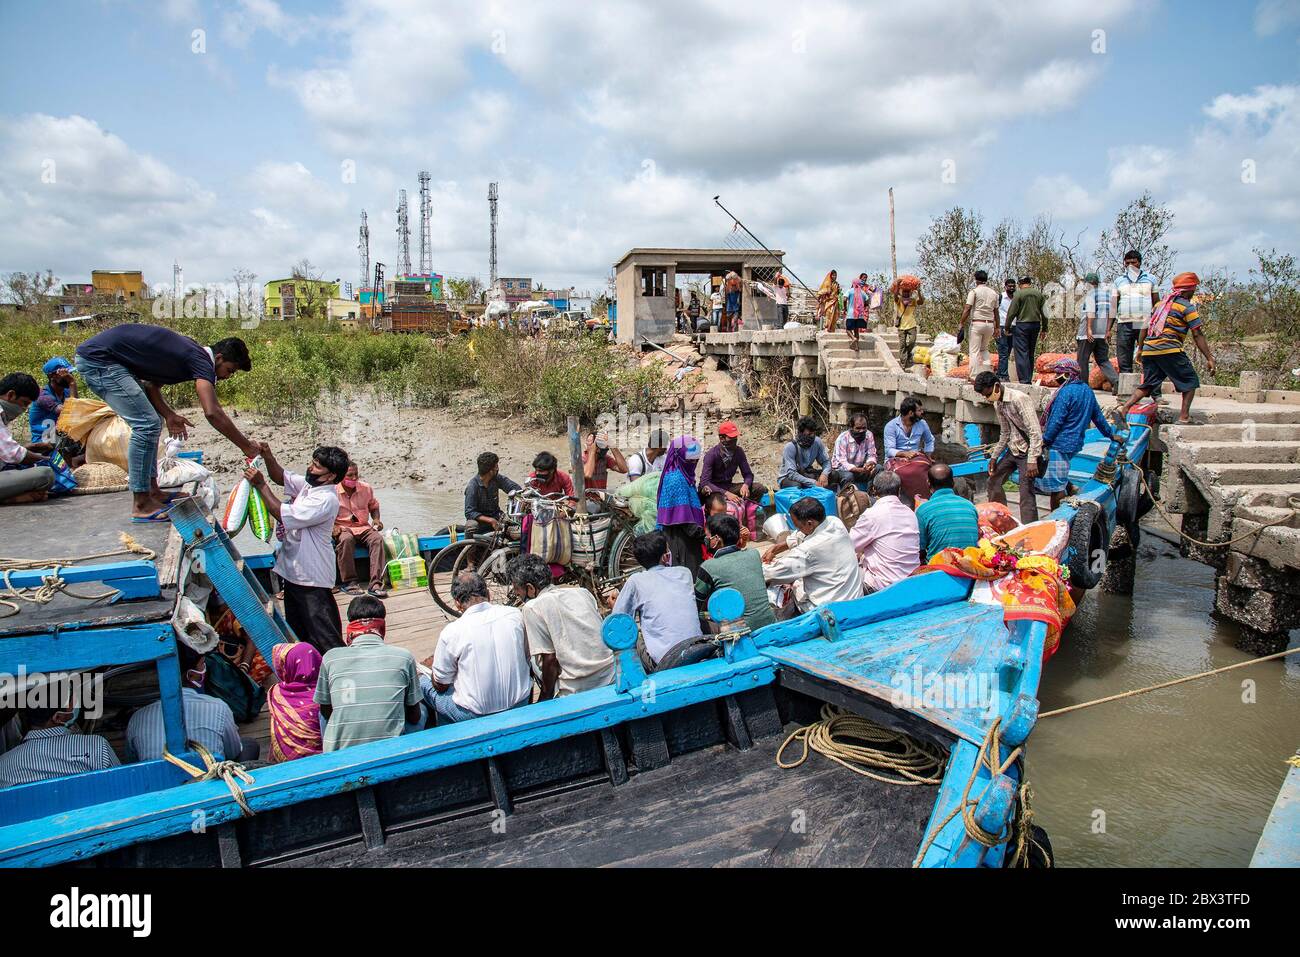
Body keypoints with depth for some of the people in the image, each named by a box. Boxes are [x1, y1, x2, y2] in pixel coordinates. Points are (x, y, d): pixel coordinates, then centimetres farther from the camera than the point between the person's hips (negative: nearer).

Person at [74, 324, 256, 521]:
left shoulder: (188, 352, 11)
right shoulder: (201, 359, -18)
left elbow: (151, 385, 13)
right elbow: (212, 413, -29)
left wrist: (168, 415, -3)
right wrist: (247, 446, -23)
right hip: (98, 359, -10)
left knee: (151, 423, 13)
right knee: (147, 424, -13)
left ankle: (152, 491, 19)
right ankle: (141, 505, -7)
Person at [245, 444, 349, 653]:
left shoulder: (326, 500, -24)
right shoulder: (308, 484, 3)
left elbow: (284, 515, -24)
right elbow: (281, 477, 17)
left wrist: (261, 485, -17)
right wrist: (267, 457, -1)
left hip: (311, 578, -10)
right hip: (294, 571, 10)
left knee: (325, 636, -6)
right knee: (298, 632, 22)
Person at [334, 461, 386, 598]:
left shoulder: (366, 488, 6)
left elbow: (374, 506, 23)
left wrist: (376, 519, 4)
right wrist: (332, 526, -17)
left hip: (363, 528, 3)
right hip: (342, 528, -3)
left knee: (377, 538, -29)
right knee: (346, 539, -38)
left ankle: (376, 583, -35)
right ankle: (349, 582, -29)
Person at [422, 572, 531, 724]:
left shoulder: (452, 631, -16)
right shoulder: (515, 614, -7)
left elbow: (440, 686, -4)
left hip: (475, 717, -3)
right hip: (519, 706, 4)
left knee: (421, 681, 18)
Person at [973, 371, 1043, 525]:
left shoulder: (1020, 399, -22)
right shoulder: (998, 404, 6)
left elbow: (1035, 432, -25)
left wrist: (1032, 460, -29)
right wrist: (994, 456, 11)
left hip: (1028, 450, -9)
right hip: (1013, 449, 9)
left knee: (1026, 493, -14)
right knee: (994, 481, 14)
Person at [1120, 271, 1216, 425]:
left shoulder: (1161, 303, 21)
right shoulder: (1188, 307, 0)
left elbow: (1146, 328, 22)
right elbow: (1198, 335, -4)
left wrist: (1140, 350, 29)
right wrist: (1209, 358, -2)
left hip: (1148, 349, 7)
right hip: (1169, 350, -6)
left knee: (1148, 385, 11)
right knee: (1190, 380, 7)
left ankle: (1125, 408, -7)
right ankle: (1184, 416, 1)